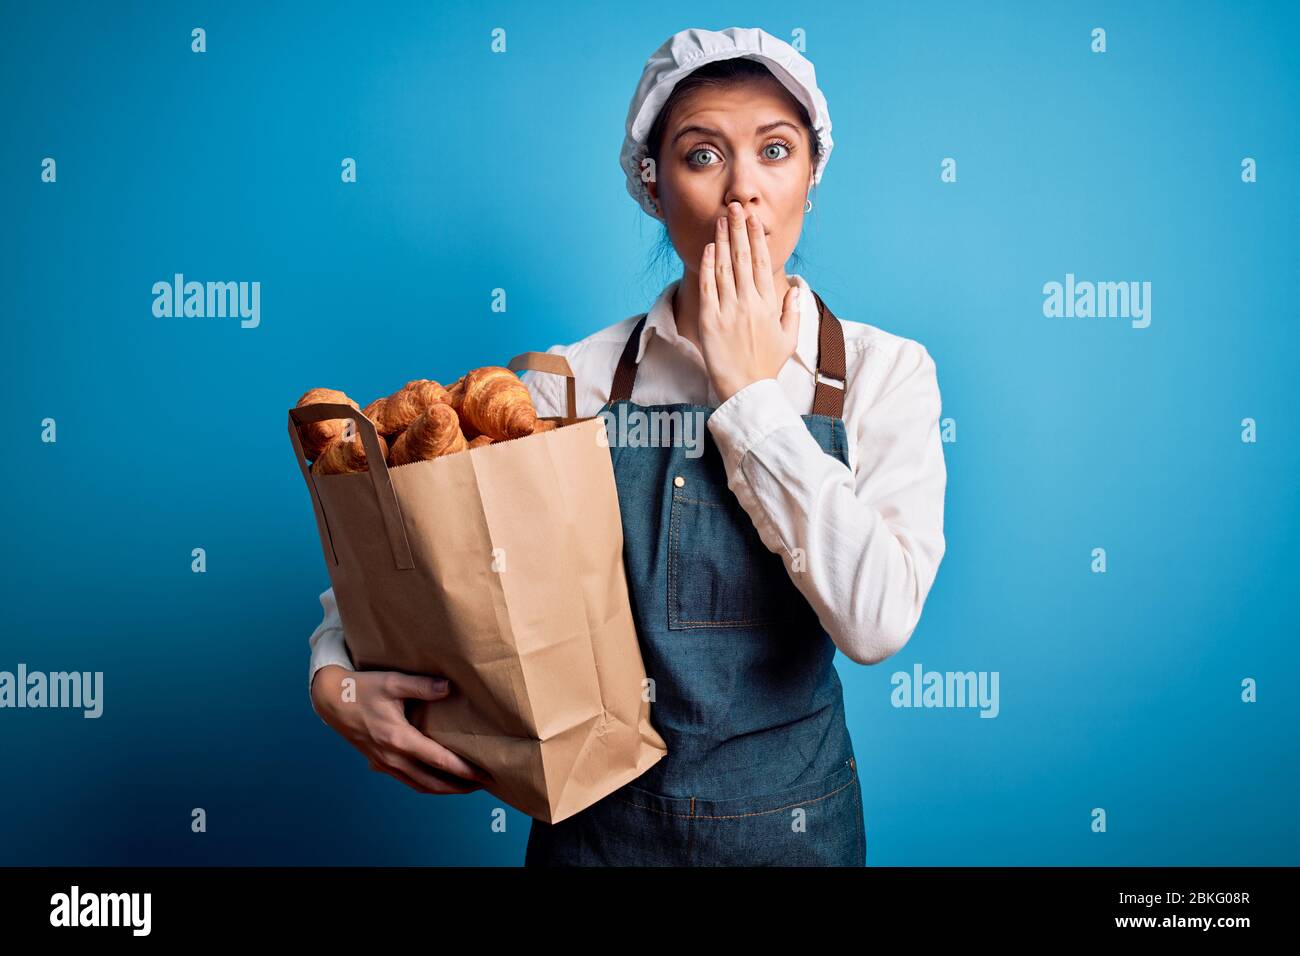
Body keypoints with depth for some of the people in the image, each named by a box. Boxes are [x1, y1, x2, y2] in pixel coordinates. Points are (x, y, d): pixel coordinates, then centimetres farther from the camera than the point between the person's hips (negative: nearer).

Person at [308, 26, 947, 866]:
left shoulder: (884, 371, -9)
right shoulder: (581, 378, -8)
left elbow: (878, 623, -22)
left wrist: (752, 392, -19)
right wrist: (337, 679, -20)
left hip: (791, 817, 0)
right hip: (598, 816, 1)